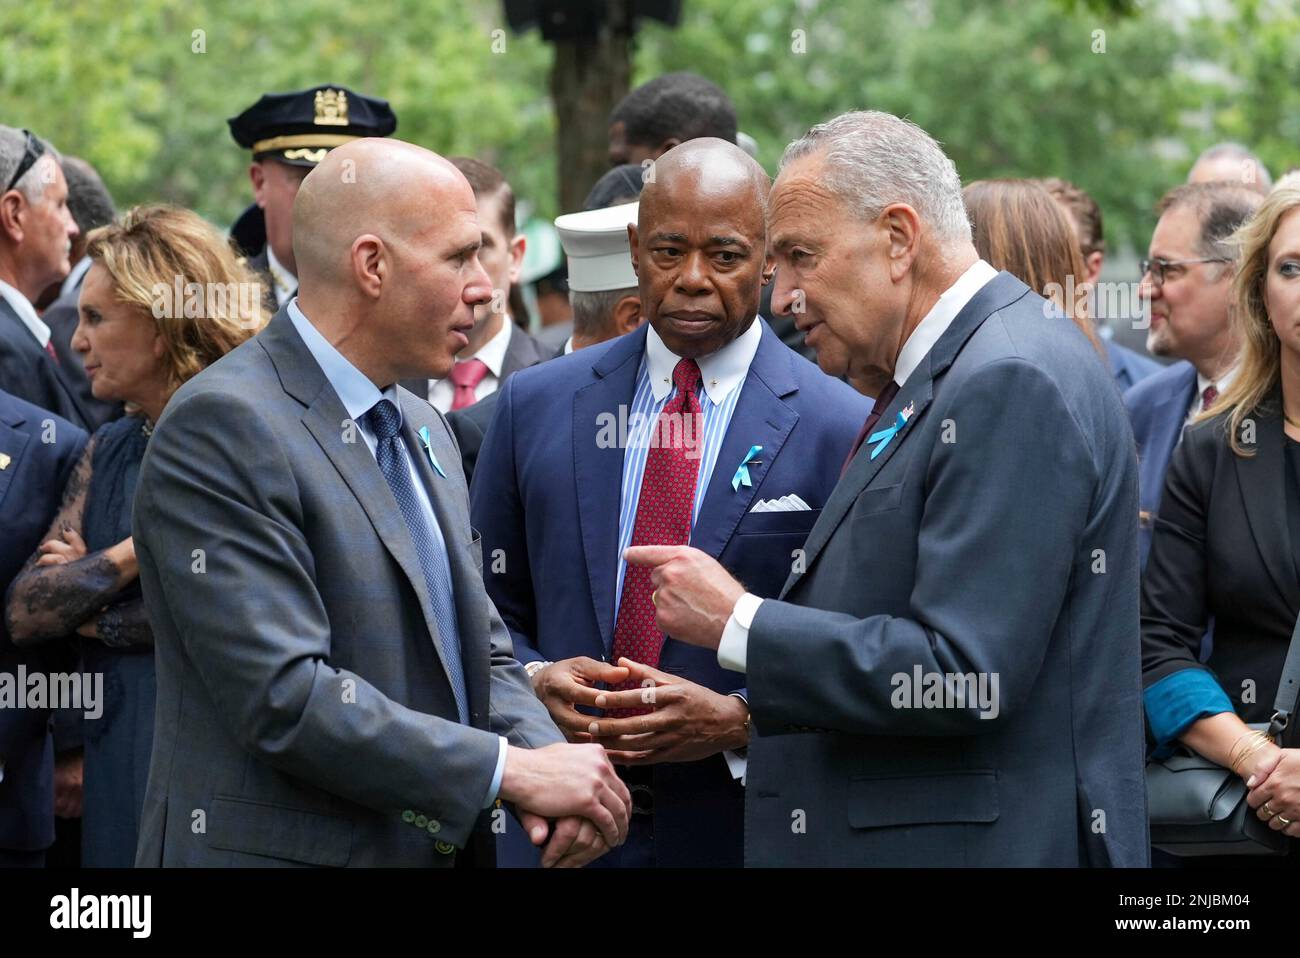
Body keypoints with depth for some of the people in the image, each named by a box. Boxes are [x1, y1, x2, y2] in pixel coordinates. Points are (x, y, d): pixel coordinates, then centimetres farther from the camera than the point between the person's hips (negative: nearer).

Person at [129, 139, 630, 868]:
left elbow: (483, 656, 14)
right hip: (283, 850, -8)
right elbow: (284, 698, -22)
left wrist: (545, 757, -7)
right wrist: (512, 770, -20)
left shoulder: (424, 428, 14)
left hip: (444, 847, 8)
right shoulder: (223, 428, -14)